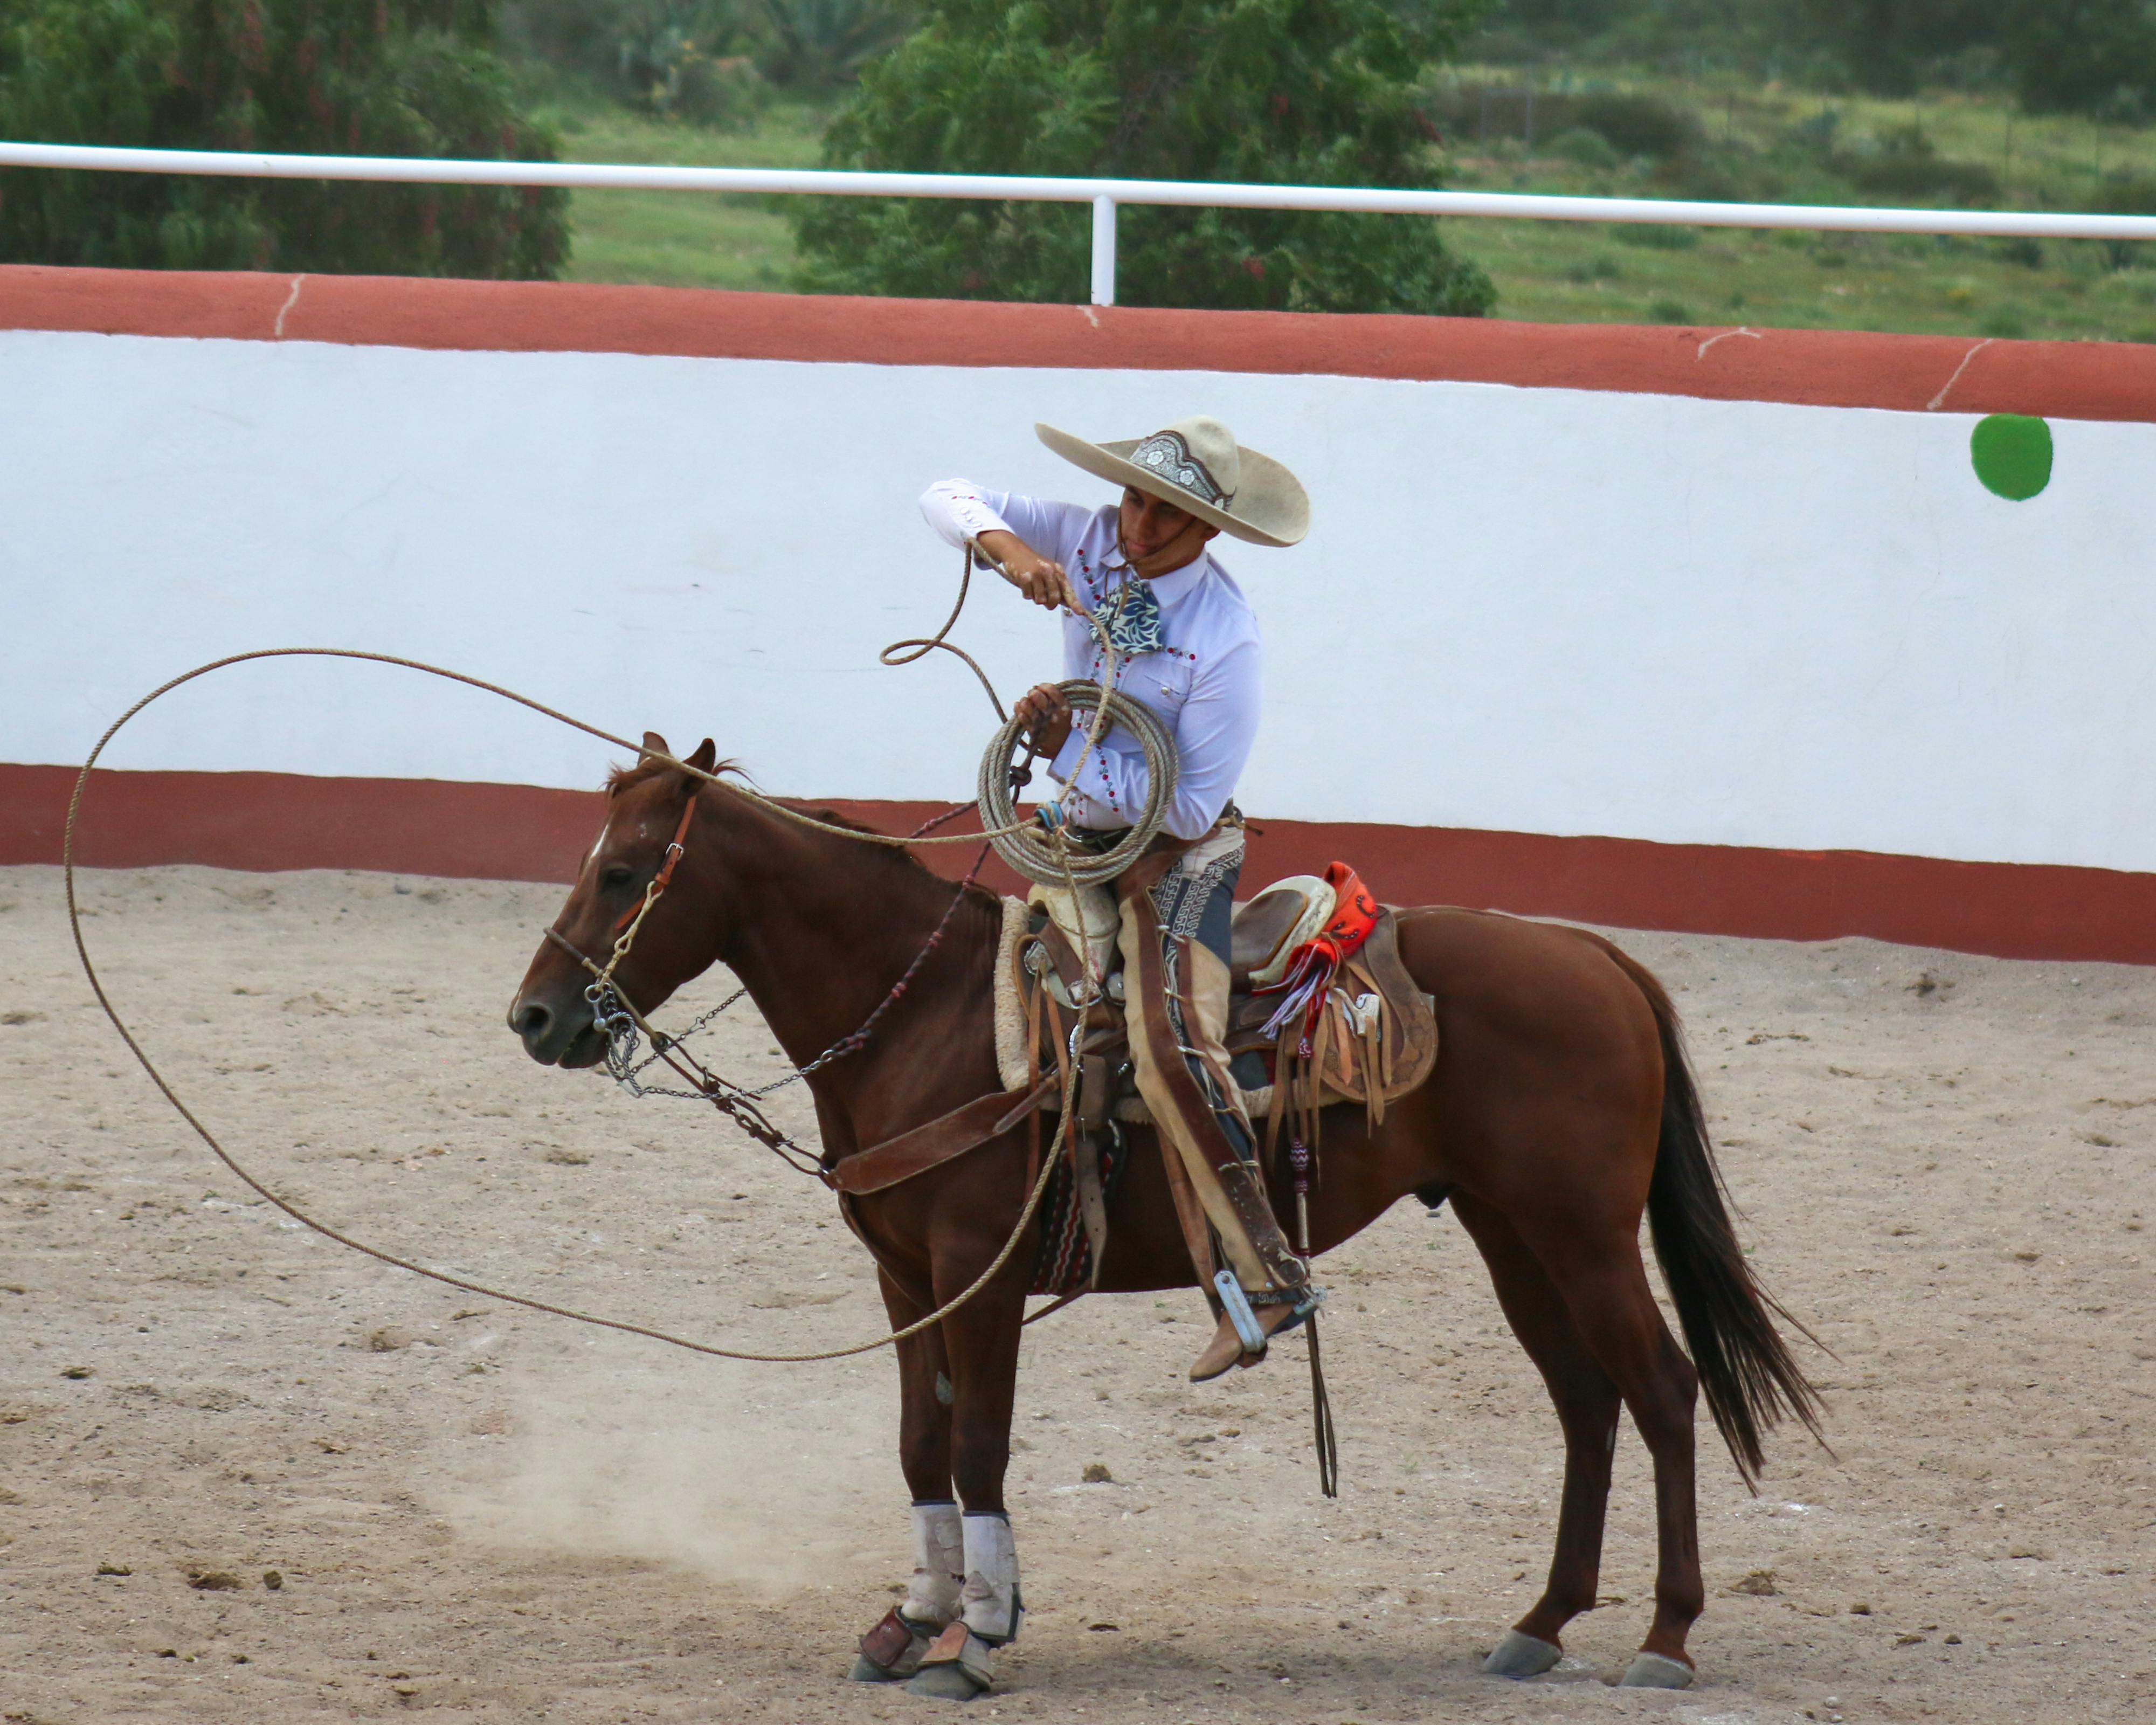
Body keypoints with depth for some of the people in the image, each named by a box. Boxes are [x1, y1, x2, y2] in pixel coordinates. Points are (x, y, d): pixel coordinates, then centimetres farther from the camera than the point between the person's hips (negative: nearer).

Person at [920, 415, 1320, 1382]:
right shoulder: (1087, 544, -6)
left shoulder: (1226, 645, -22)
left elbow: (1190, 805, -21)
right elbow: (947, 500, -2)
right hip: (1080, 833, 8)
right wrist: (1003, 543, -24)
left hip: (1180, 856, -8)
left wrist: (1068, 753, -22)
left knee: (1170, 1046, -27)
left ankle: (1264, 1276, -30)